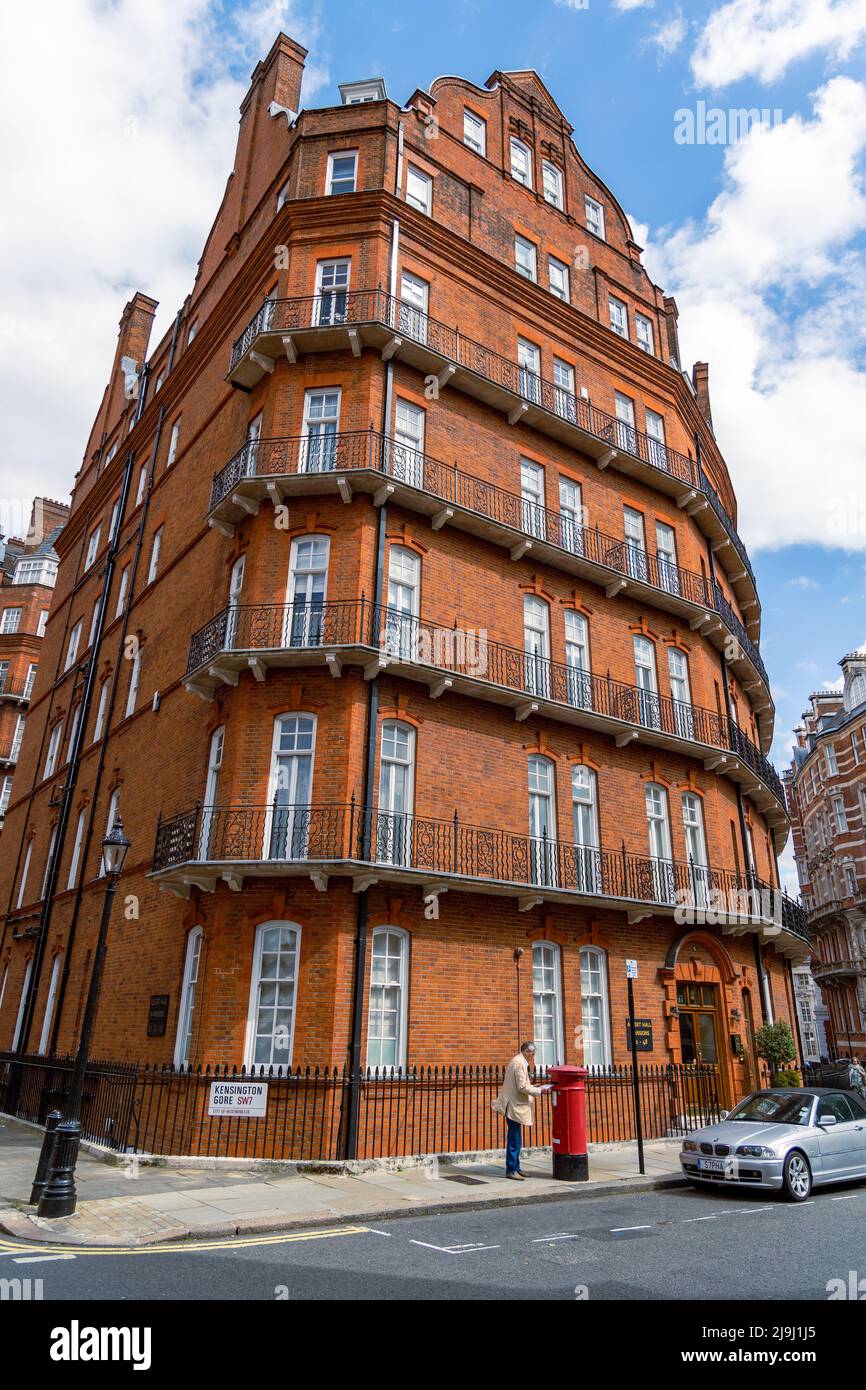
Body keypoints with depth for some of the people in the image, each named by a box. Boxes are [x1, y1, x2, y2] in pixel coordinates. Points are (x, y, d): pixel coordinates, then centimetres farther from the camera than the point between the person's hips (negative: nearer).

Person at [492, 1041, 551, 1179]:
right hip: (515, 1106, -10)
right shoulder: (520, 1063, -17)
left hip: (514, 1106, 10)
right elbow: (522, 1087, -21)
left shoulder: (517, 1061, 15)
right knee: (514, 1140, -5)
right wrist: (539, 1091, -12)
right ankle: (511, 1170, 0)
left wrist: (532, 1087, 15)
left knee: (515, 1139, 14)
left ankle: (515, 1168, 21)